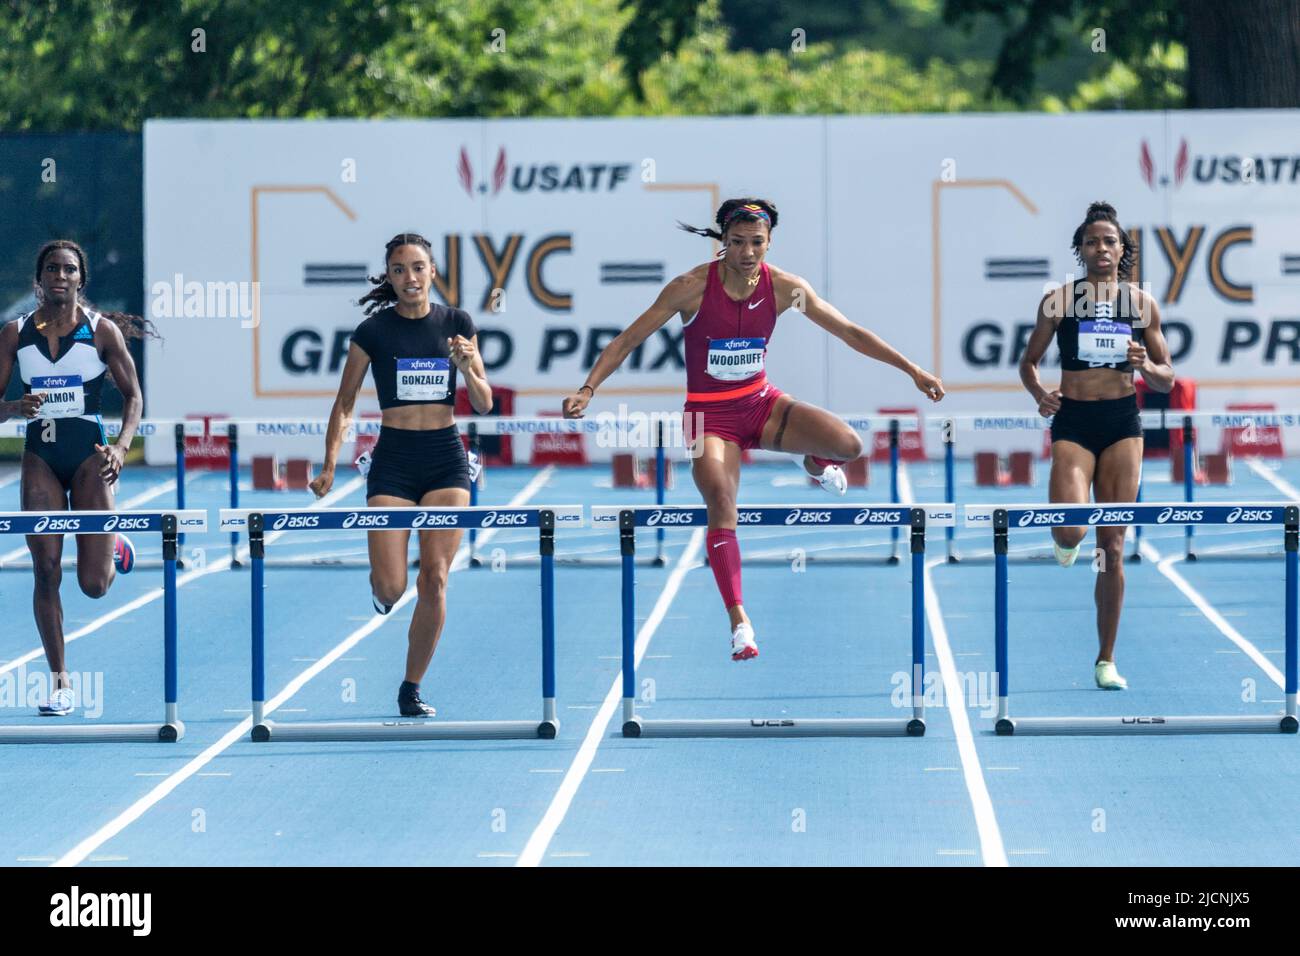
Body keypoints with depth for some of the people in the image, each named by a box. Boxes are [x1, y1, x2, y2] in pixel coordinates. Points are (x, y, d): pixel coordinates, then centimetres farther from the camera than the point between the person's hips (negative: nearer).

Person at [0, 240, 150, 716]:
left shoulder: (103, 330, -3)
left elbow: (133, 396, 3)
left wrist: (121, 447, -12)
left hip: (89, 454, -1)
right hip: (40, 457, 1)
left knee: (94, 585, -5)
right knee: (46, 575, -4)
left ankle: (112, 544, 32)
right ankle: (59, 682, 5)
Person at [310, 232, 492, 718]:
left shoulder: (457, 324, 5)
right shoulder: (373, 331, -1)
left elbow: (483, 405, 7)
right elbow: (345, 403, 4)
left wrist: (466, 367, -13)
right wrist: (330, 465, -7)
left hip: (446, 459, 2)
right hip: (393, 460, -2)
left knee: (434, 579, -7)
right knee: (391, 587, -11)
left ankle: (412, 688, 6)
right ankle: (380, 587, 29)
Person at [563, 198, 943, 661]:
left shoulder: (784, 288, -8)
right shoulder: (693, 287, -16)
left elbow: (849, 332, -1)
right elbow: (629, 339, -11)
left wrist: (912, 370, -2)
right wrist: (588, 389, -22)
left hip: (762, 403, 3)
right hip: (709, 414, -3)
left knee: (848, 445, -20)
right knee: (722, 506, -26)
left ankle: (815, 463, 20)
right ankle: (739, 621, -23)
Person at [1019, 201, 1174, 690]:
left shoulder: (1141, 302, 4)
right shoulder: (1059, 300, 0)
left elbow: (1167, 379, 8)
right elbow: (1029, 361, 9)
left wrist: (1145, 366, -13)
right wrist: (1039, 393, -10)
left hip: (1123, 423, 1)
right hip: (1073, 421, -1)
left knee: (1112, 548, 2)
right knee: (1071, 532, -21)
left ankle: (1106, 660, 11)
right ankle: (1067, 541, 21)